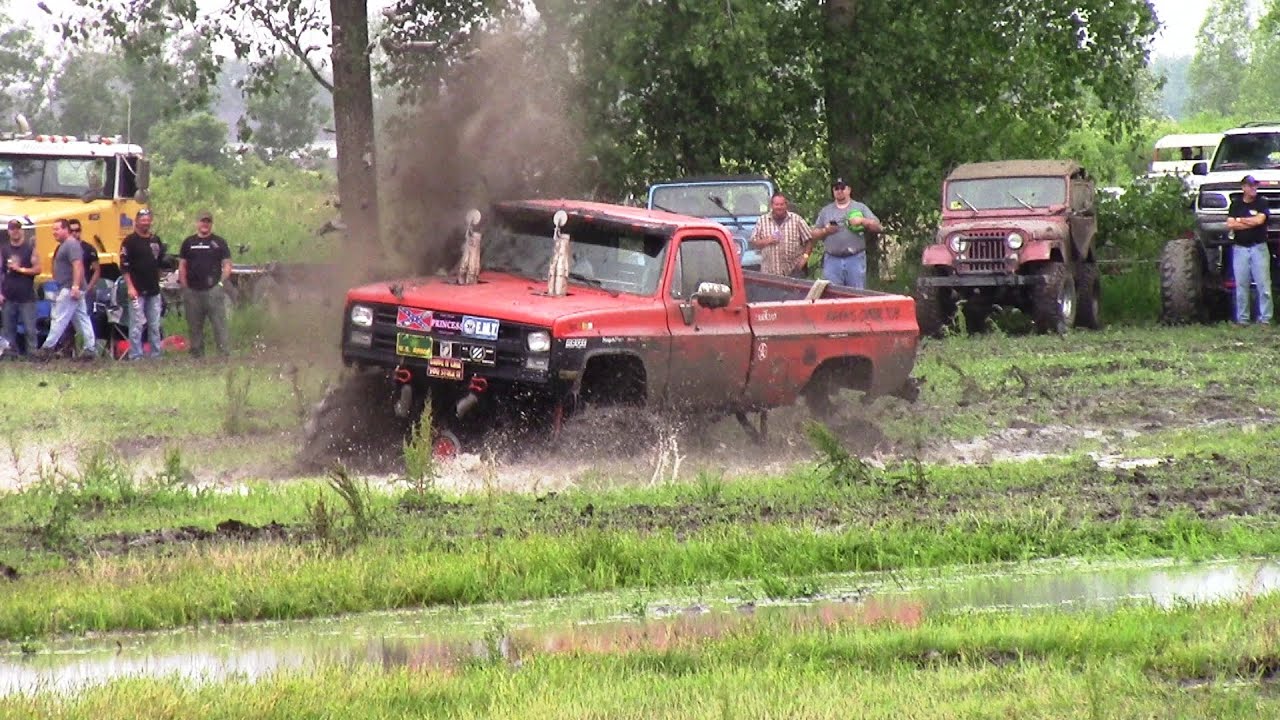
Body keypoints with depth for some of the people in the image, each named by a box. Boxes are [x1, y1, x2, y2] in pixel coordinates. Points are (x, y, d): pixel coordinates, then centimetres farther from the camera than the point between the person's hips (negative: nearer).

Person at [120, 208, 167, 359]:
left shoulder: (156, 240, 13)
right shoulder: (130, 241, -5)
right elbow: (124, 266, -9)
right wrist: (130, 287, -16)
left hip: (153, 290, 6)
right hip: (137, 290, -6)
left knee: (155, 326, 9)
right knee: (137, 325, -6)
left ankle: (155, 356, 14)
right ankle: (135, 357, -4)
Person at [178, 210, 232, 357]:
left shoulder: (219, 243, 6)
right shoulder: (189, 242, 13)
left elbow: (227, 265, 5)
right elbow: (182, 266, 14)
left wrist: (221, 283, -6)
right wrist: (184, 286, 5)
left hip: (213, 290, -3)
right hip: (192, 291, 3)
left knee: (219, 323, -7)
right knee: (195, 326, 7)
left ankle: (223, 354, -8)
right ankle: (197, 355, 13)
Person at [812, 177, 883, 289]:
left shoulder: (860, 208, 11)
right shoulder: (825, 211, 17)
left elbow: (877, 227, 6)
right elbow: (815, 234, 16)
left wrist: (862, 220, -10)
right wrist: (825, 231, -4)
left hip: (855, 259, -1)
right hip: (832, 260, 1)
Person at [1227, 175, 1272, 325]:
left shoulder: (1261, 204, 5)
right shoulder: (1236, 204, 9)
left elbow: (1260, 220, -11)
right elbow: (1230, 225, -3)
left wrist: (1240, 220, -2)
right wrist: (1252, 223, -6)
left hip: (1259, 248, -1)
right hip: (1240, 249, 1)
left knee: (1263, 285, -5)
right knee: (1241, 286, 2)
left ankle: (1265, 318, -2)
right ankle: (1242, 319, 6)